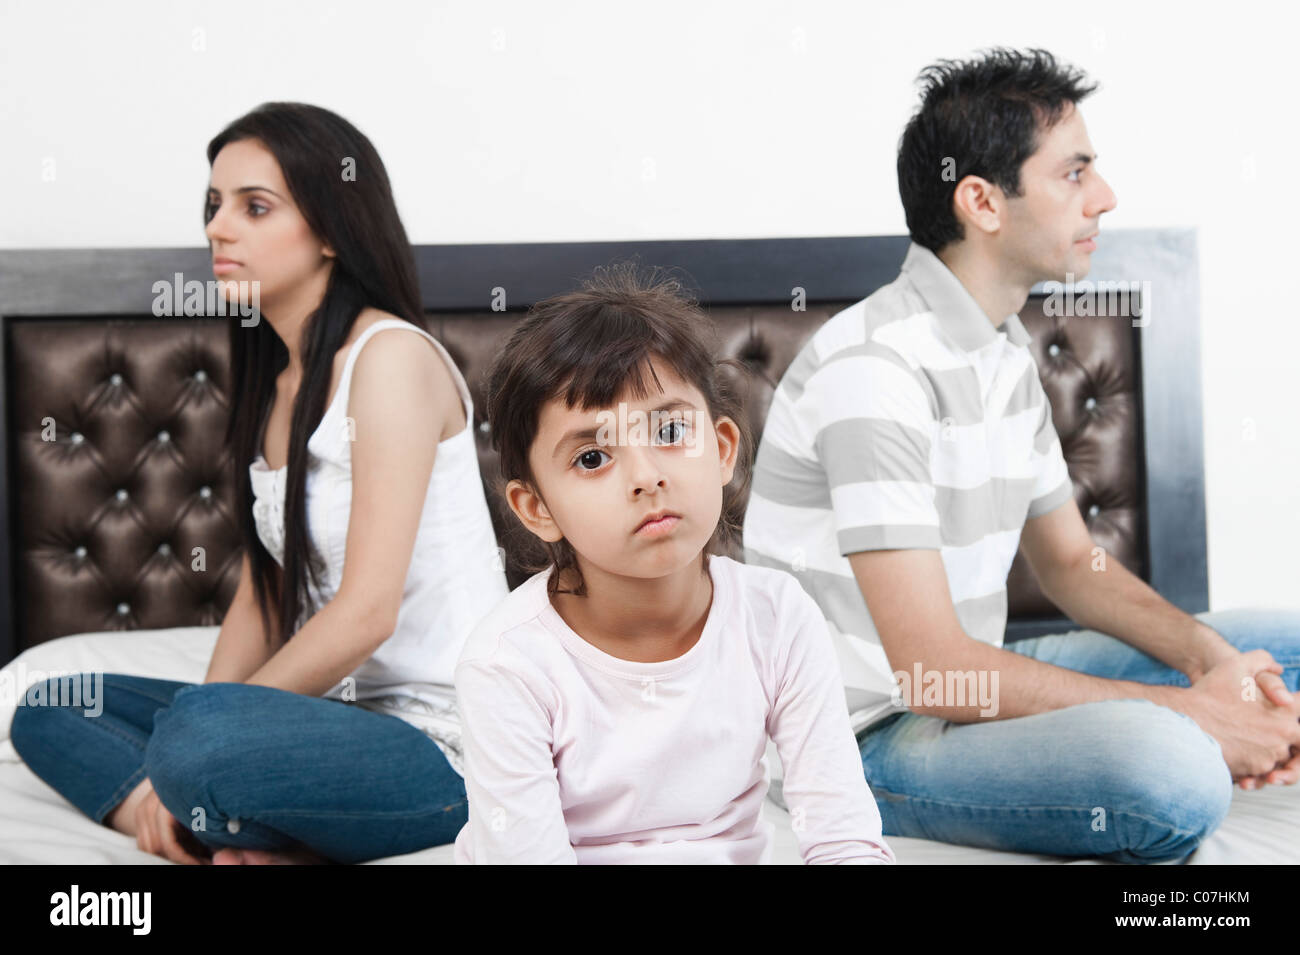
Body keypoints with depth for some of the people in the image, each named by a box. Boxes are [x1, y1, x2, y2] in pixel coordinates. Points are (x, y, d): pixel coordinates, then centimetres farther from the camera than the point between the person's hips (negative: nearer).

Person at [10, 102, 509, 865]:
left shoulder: (391, 356, -13)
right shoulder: (277, 383, 15)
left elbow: (366, 611, -19)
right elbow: (262, 596, 11)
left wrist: (203, 738, -13)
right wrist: (187, 762, -4)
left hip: (440, 743, -10)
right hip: (345, 712, 10)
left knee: (199, 728, -36)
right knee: (48, 713, 7)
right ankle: (213, 833, -13)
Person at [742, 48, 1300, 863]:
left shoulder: (1007, 352, 9)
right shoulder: (876, 369, -22)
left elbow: (1072, 563, 16)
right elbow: (933, 669, -26)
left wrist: (1209, 656, -4)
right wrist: (1186, 711, -21)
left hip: (969, 687, 9)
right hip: (870, 736, -9)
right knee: (1172, 769, -34)